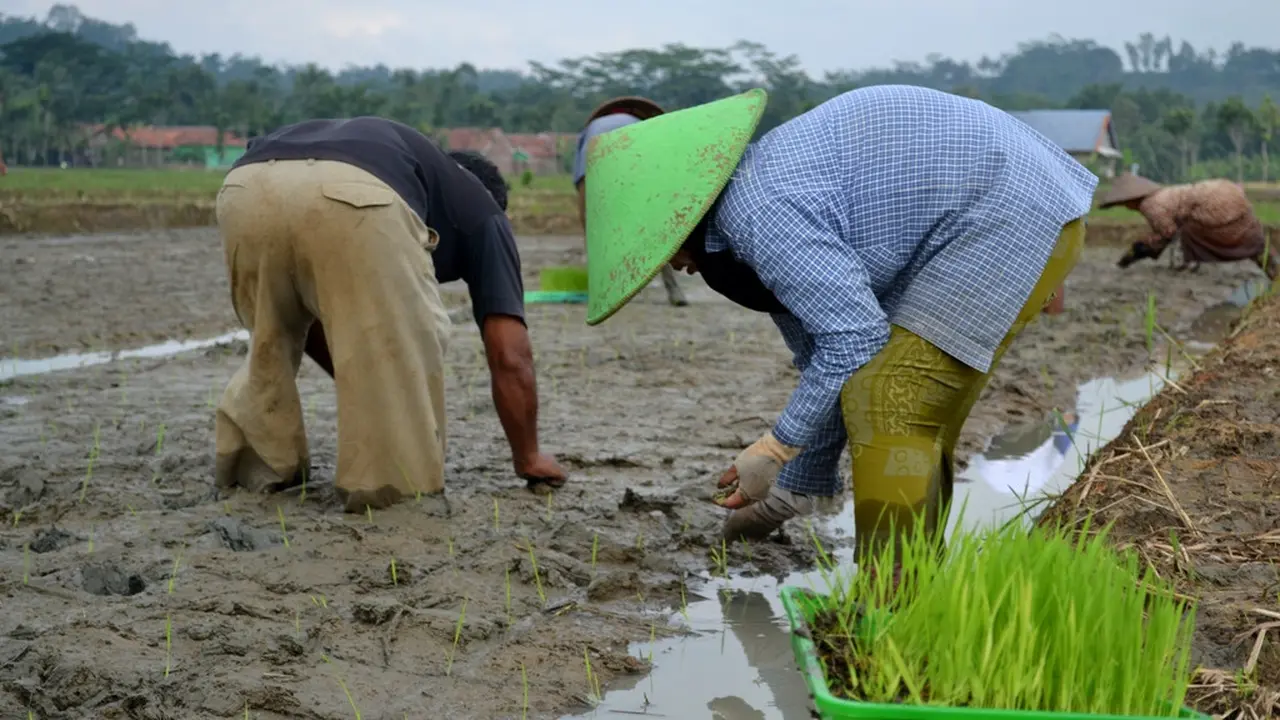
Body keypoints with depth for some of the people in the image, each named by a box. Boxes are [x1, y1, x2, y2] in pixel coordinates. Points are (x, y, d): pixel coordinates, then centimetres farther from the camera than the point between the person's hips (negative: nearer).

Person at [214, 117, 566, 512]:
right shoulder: (480, 208, 33)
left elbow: (314, 317, 52)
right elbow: (510, 358, 25)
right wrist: (529, 458, 37)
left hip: (246, 189, 6)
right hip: (353, 196, -6)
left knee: (274, 339, 33)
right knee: (411, 347, 19)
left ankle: (258, 463, 32)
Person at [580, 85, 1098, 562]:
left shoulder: (757, 212, -18)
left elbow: (855, 338, -22)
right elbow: (825, 361, 20)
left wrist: (775, 449, -11)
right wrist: (796, 490, 24)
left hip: (1014, 208, -11)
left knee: (889, 405, -13)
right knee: (916, 414, 14)